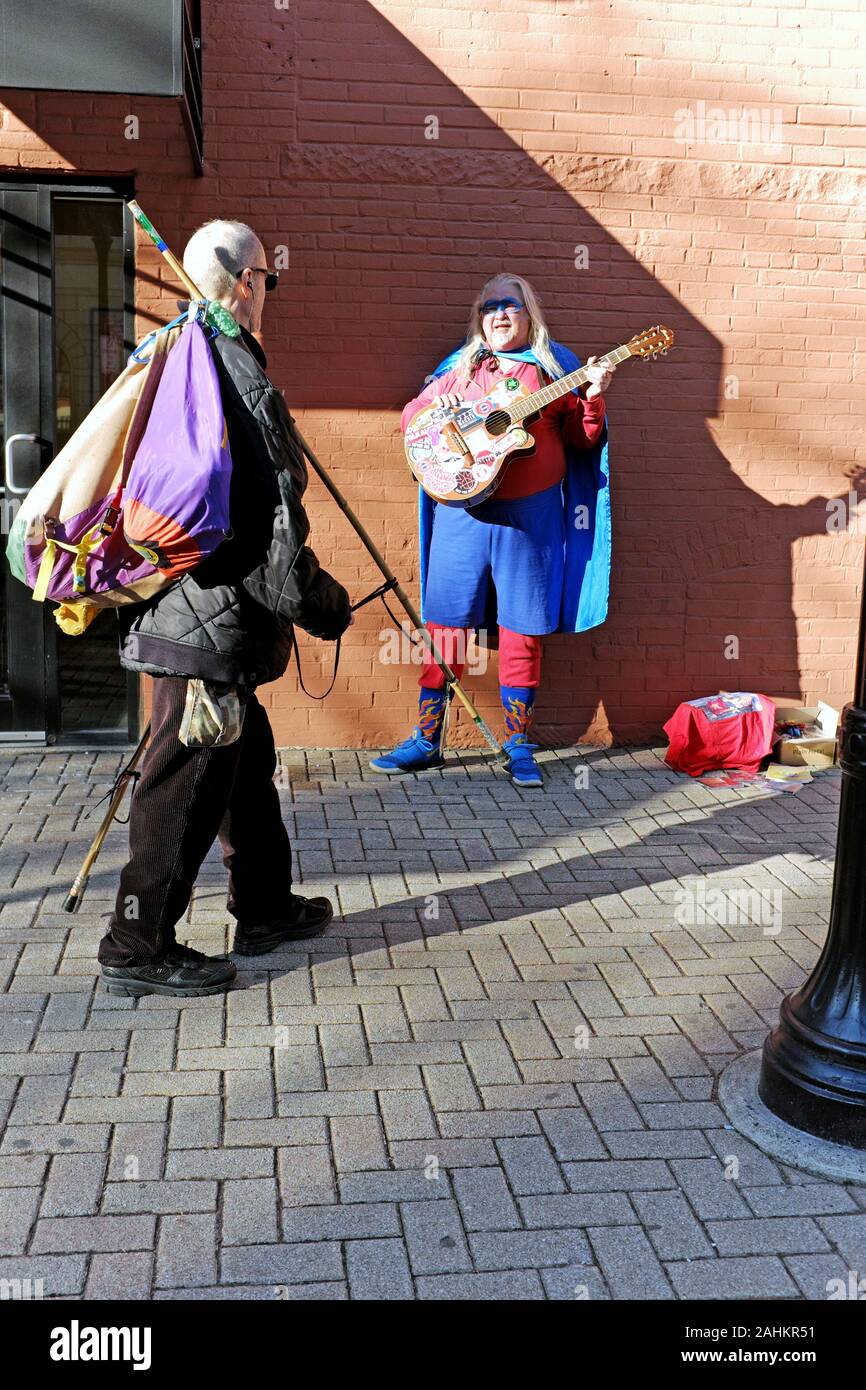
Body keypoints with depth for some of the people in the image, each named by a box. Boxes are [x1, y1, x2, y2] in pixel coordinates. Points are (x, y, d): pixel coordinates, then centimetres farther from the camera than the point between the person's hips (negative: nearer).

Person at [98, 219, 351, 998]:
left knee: (246, 760, 20)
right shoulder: (242, 378, -17)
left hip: (177, 605, 10)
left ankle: (265, 908, 35)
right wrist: (324, 606, -10)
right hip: (213, 620, -10)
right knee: (186, 785, 0)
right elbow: (271, 519, -21)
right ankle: (139, 948, 12)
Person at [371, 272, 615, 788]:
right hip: (462, 512, 1)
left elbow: (582, 439, 7)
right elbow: (410, 416, 14)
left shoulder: (553, 366, 9)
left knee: (522, 632, 3)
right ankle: (426, 740, 12)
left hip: (530, 514, -1)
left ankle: (519, 745, 14)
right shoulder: (461, 368, 13)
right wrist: (435, 405, -6)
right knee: (445, 625, 2)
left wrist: (594, 399, -11)